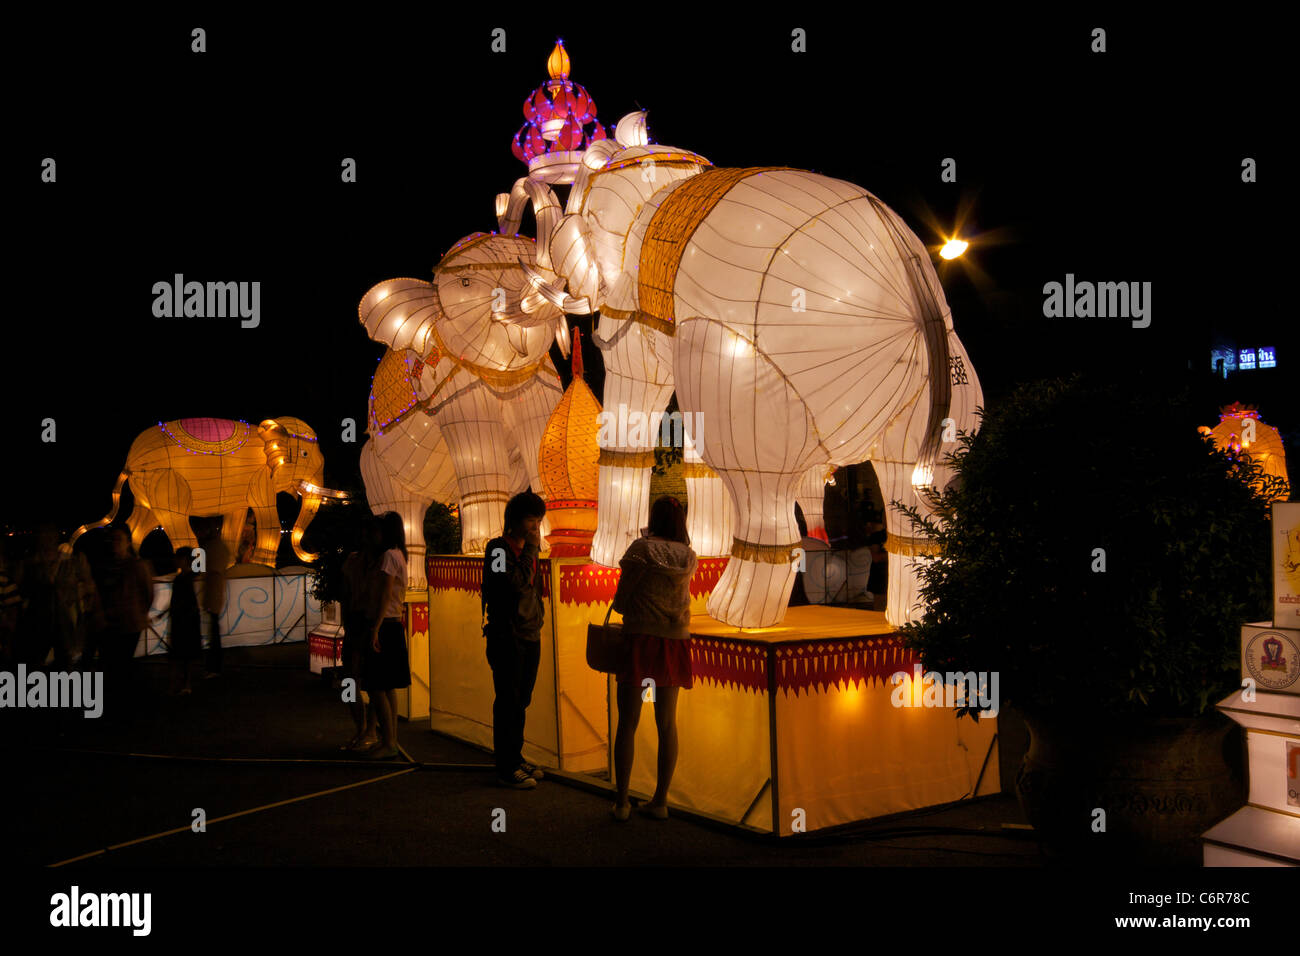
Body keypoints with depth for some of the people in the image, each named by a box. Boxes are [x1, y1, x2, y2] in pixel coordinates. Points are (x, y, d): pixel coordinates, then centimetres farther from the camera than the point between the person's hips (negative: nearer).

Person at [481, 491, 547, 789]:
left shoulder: (527, 551, 15)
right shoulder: (498, 549, -9)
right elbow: (519, 583, -22)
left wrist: (538, 614, 12)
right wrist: (532, 548, -16)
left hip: (530, 635, 8)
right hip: (507, 636, -8)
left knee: (521, 701, 13)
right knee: (509, 702, -4)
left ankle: (515, 758, 23)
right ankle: (506, 768, 2)